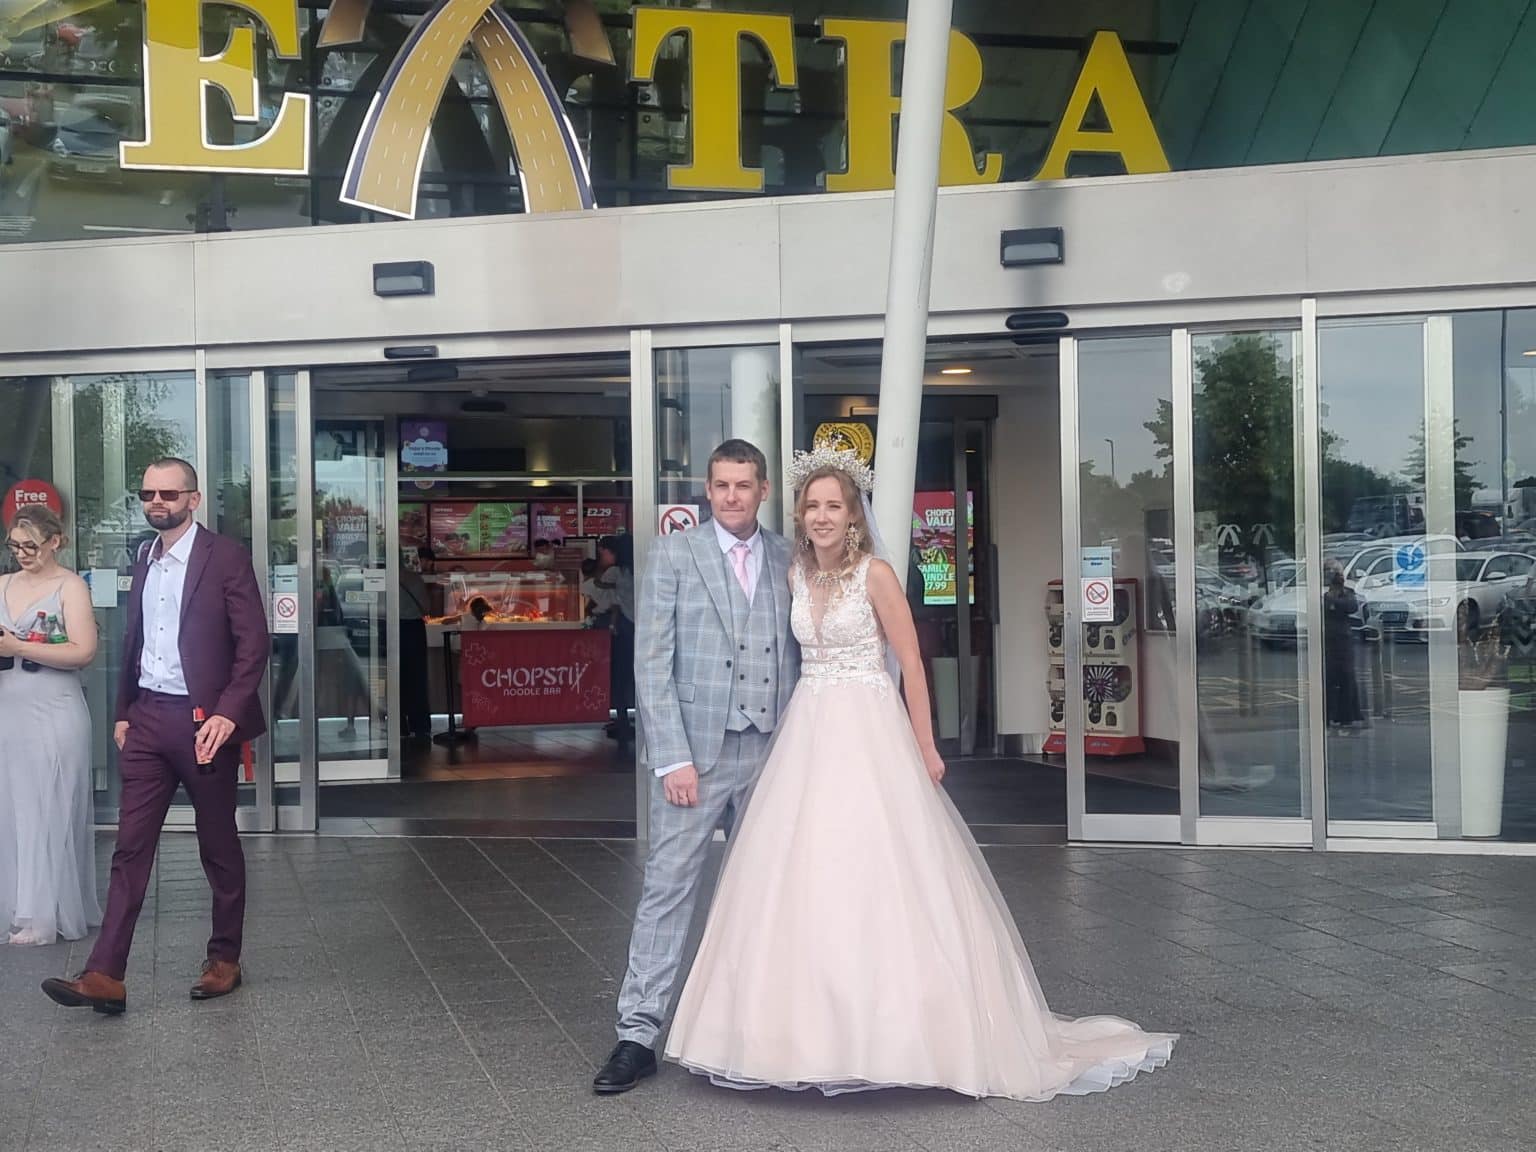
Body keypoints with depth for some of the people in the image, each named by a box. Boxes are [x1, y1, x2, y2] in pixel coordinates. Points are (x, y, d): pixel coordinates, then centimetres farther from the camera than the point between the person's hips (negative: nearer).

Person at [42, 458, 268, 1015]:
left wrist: (226, 714, -19)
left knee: (219, 848, 7)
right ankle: (105, 976, 0)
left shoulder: (226, 557, -7)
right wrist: (123, 713, 16)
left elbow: (254, 644, -11)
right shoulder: (143, 563, 13)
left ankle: (225, 959, 21)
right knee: (130, 848, 1)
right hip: (147, 719, 6)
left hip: (203, 721, -5)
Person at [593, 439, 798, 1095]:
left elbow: (798, 657, 12)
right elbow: (652, 663, -4)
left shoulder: (789, 560, 9)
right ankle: (638, 1034, 2)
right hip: (697, 753, -3)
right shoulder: (672, 555, 0)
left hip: (771, 754, 3)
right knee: (667, 890, -3)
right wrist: (673, 758, -11)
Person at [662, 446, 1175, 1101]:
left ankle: (887, 1028, 4)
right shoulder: (796, 576, 10)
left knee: (873, 880, -6)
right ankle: (816, 1030, 13)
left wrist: (924, 750, -8)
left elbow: (910, 664, -6)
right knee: (804, 881, 4)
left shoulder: (876, 574, -6)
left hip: (869, 736, -6)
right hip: (807, 735, 6)